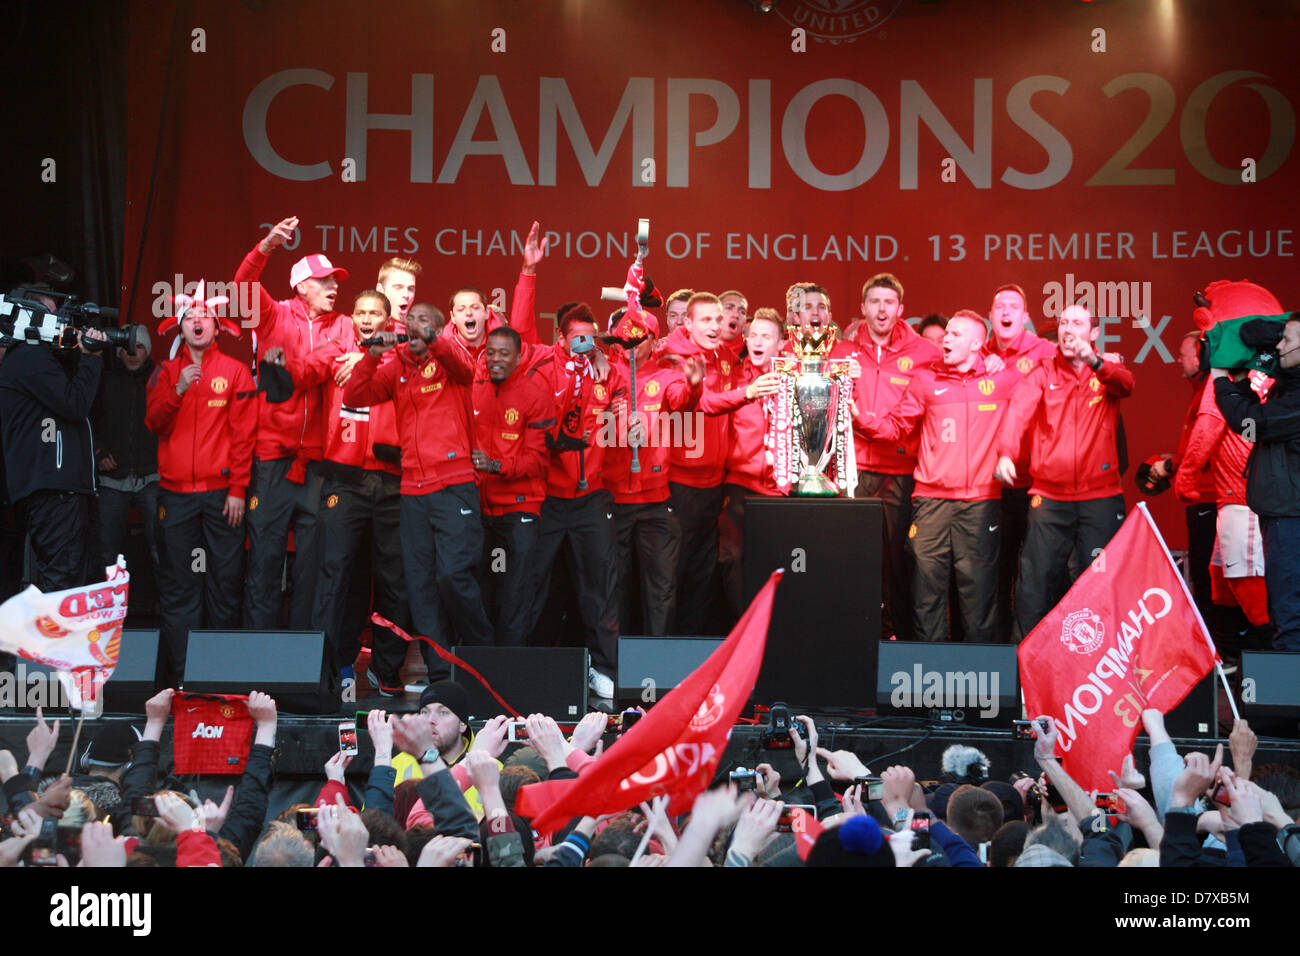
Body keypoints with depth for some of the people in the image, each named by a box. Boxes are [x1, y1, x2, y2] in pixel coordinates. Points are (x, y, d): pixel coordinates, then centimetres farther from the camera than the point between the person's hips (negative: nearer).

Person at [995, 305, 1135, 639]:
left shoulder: (1108, 371, 8)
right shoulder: (1043, 373, 7)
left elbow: (1126, 385, -16)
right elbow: (1018, 409, -10)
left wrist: (1095, 363, -38)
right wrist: (1006, 452, -29)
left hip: (1100, 496, 0)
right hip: (1050, 496, 0)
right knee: (1037, 577, -2)